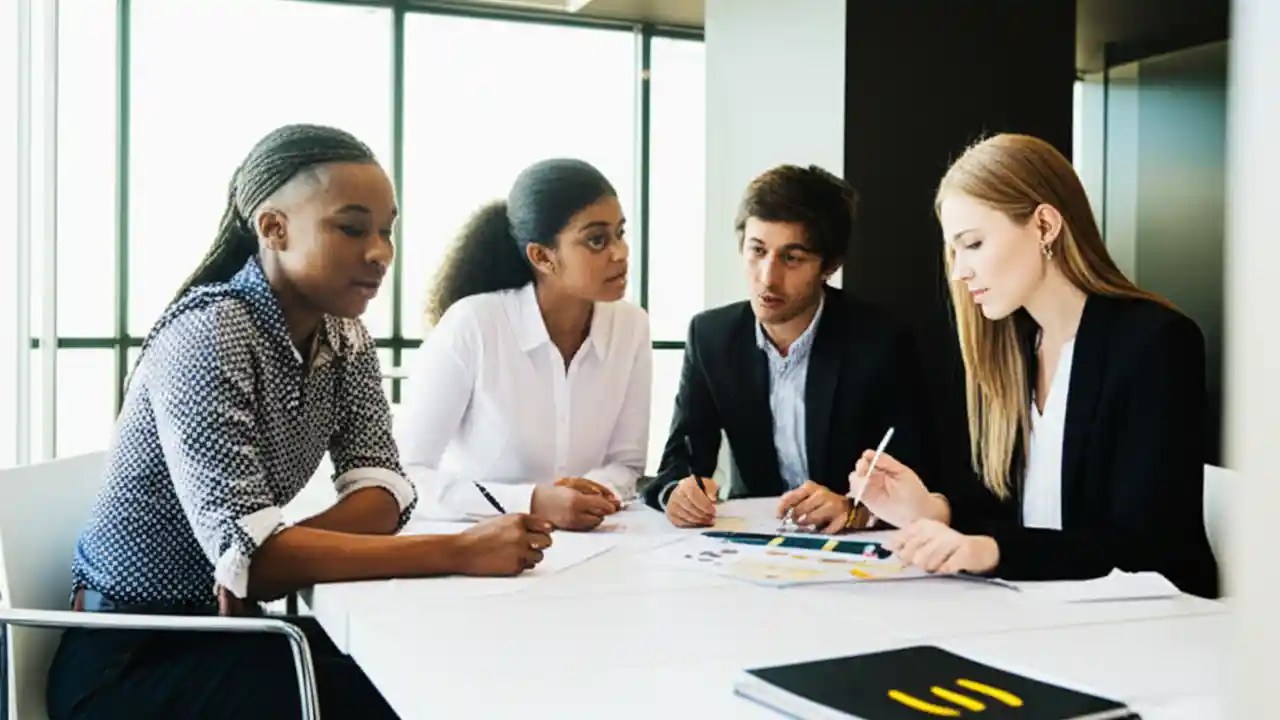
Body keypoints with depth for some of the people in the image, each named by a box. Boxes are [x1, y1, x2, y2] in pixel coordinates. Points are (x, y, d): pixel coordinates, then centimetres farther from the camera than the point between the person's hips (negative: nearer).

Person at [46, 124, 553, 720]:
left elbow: (381, 492, -5)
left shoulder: (343, 335, 1)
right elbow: (241, 547, -32)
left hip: (225, 626, 7)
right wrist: (459, 552, -37)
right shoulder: (208, 335, -23)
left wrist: (270, 556, -24)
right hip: (128, 655, -6)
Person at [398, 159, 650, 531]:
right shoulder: (472, 325, -15)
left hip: (577, 543, 3)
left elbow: (625, 464, 5)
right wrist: (530, 502, -25)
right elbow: (403, 474, -15)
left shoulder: (631, 326, -4)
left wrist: (597, 492, -16)